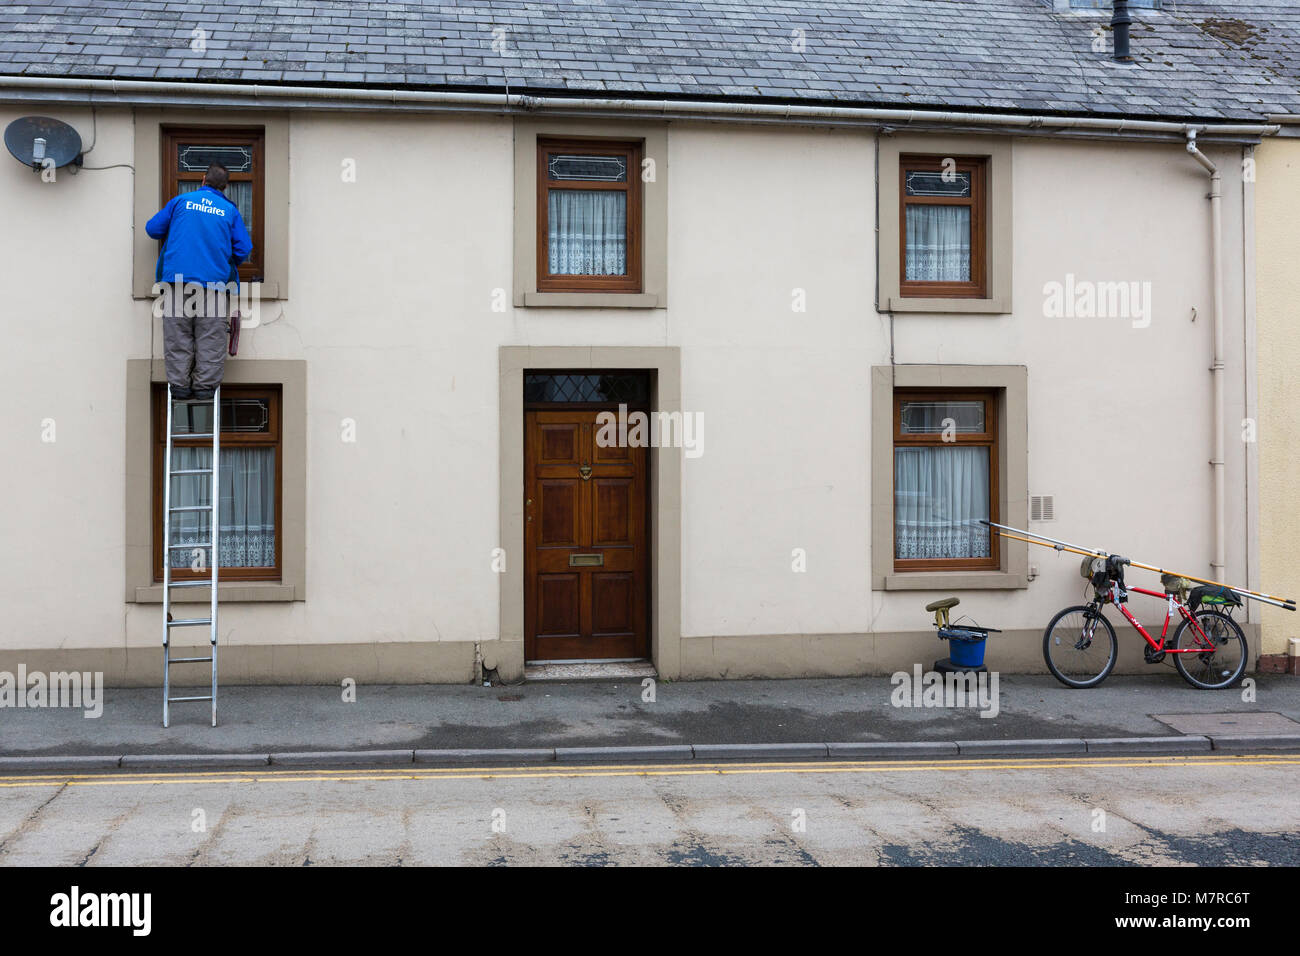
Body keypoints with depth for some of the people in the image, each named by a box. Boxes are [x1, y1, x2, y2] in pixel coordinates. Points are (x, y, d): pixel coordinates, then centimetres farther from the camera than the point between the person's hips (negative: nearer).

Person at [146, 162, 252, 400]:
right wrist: (229, 264, 27)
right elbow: (244, 248, 7)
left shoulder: (181, 201, 10)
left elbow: (152, 228, 14)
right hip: (213, 281, 0)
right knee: (210, 338, 3)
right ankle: (205, 386, 2)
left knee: (178, 335, 6)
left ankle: (180, 385, 5)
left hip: (178, 278, 1)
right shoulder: (230, 210, 9)